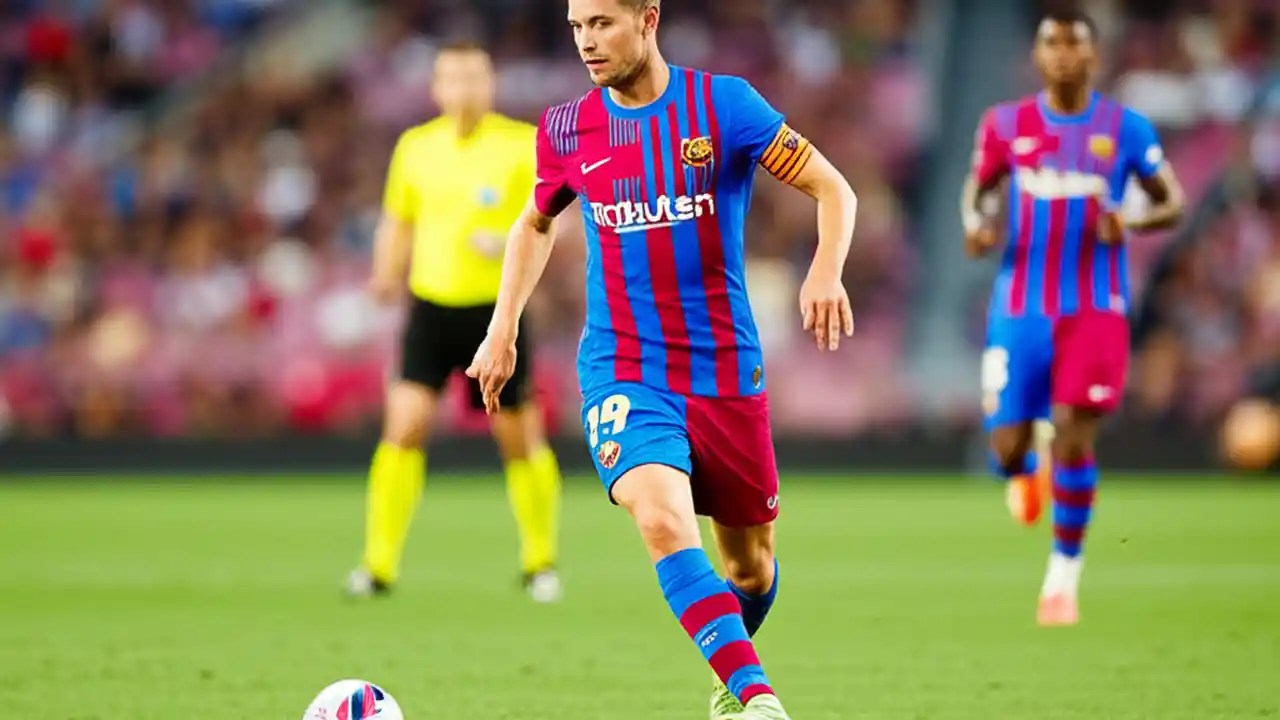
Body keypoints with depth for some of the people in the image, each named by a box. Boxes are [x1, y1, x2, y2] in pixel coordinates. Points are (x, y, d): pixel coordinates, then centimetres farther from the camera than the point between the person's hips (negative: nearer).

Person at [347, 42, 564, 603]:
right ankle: (380, 563, -7)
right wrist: (387, 274, 0)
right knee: (404, 425, -12)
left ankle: (540, 561, 24)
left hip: (496, 309, -2)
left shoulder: (523, 145, -4)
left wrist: (509, 243, -21)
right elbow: (398, 220, 17)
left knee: (520, 438, 4)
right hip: (431, 305, 2)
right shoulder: (415, 147, 5)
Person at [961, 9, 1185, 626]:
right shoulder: (1006, 125, 3)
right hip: (1020, 309, 1)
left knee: (1074, 436, -13)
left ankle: (1063, 577, 3)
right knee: (1007, 446, -2)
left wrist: (1132, 222, -16)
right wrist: (975, 224, -7)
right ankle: (1023, 473, 39)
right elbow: (977, 189, 16)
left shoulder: (1126, 129, 0)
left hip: (1095, 311, -1)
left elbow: (1172, 203, 6)